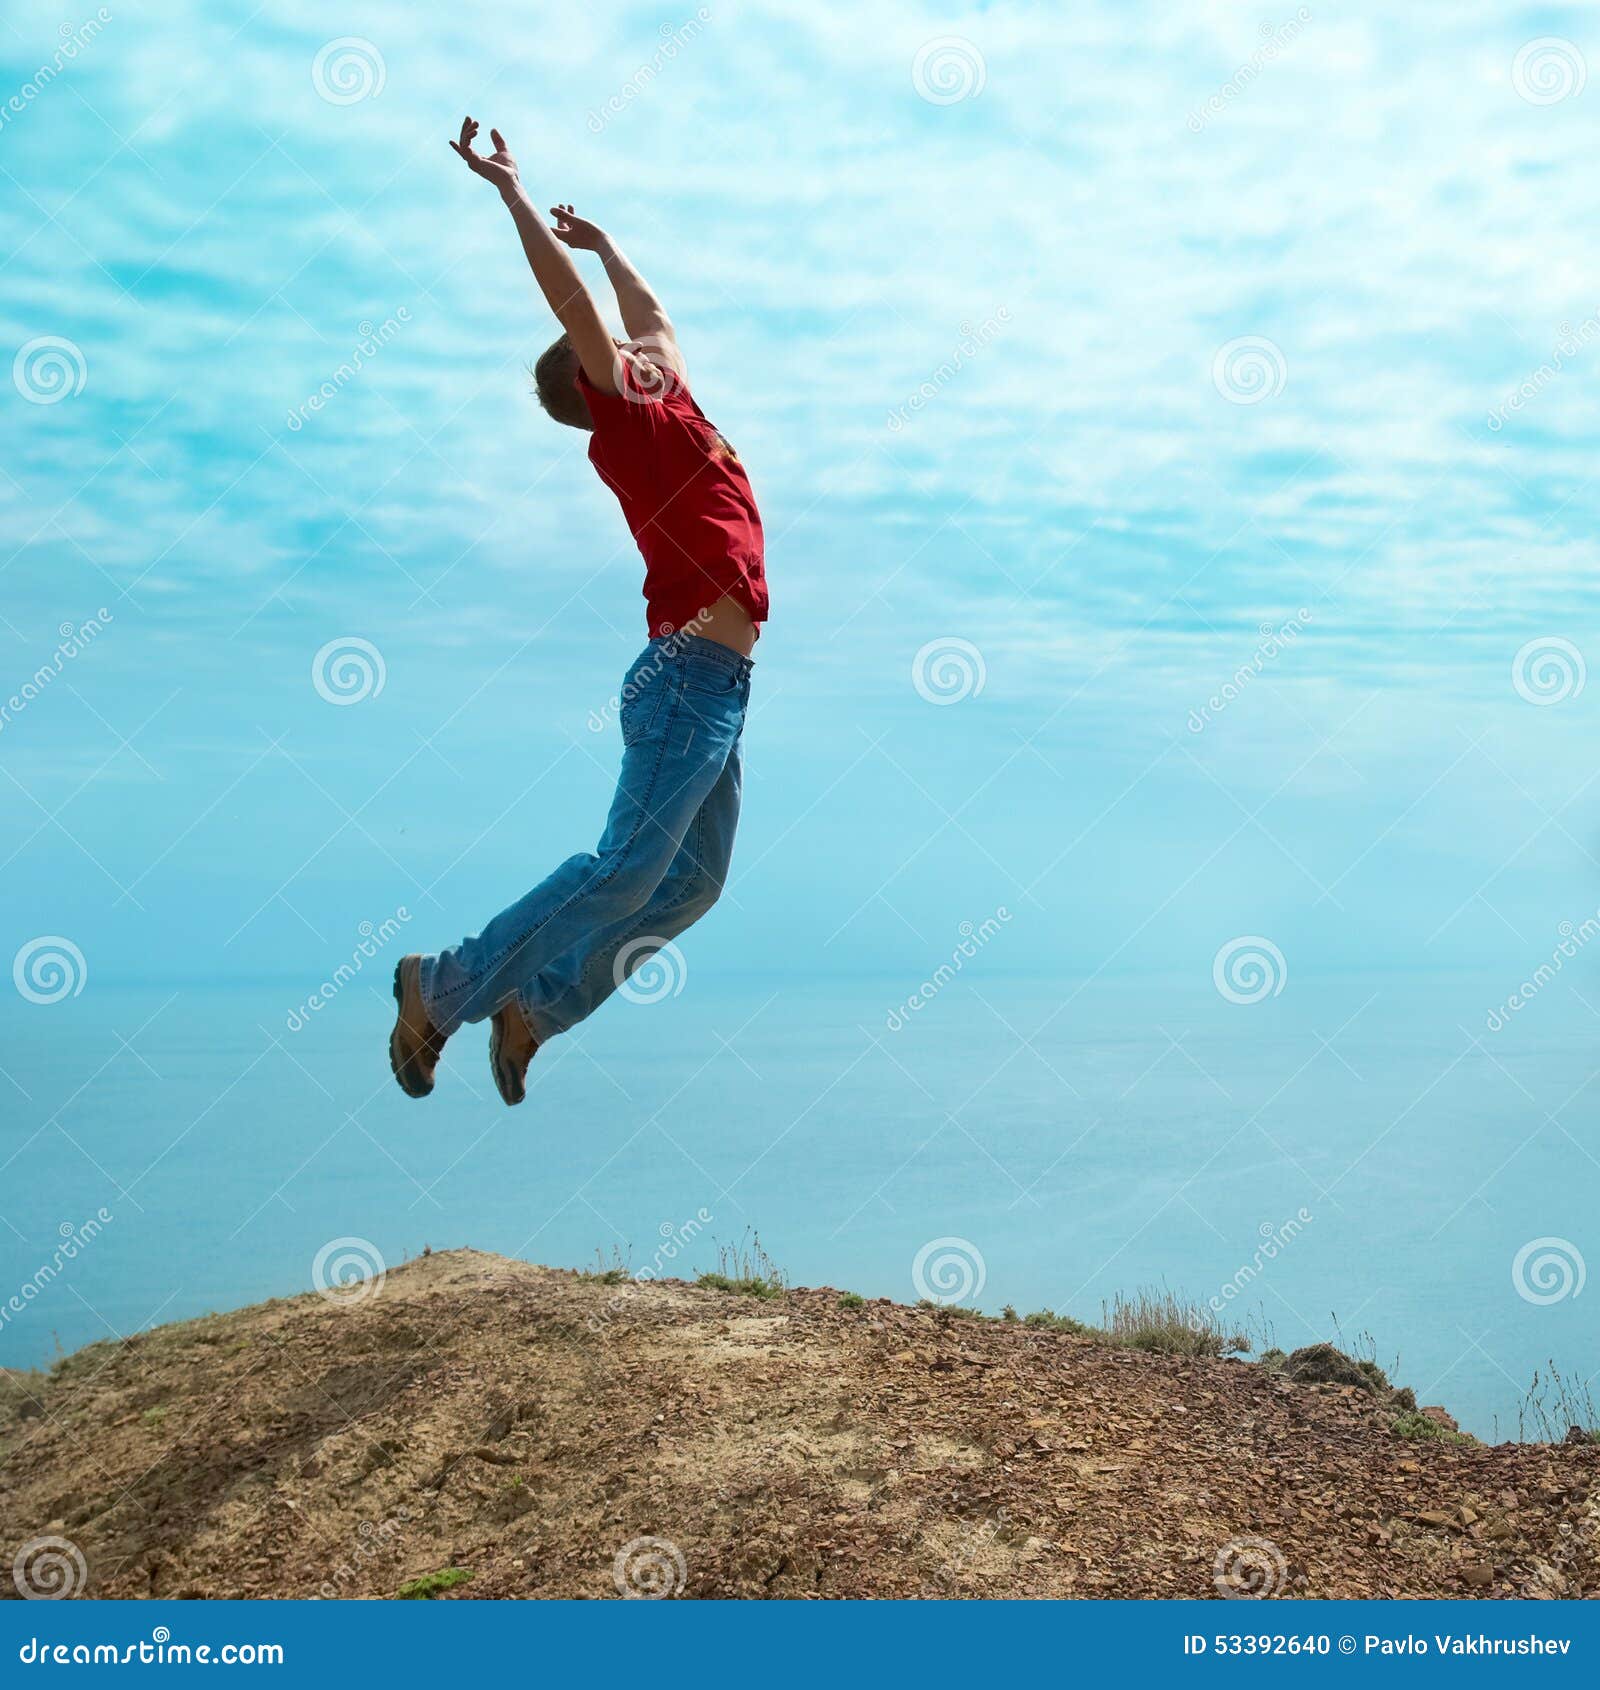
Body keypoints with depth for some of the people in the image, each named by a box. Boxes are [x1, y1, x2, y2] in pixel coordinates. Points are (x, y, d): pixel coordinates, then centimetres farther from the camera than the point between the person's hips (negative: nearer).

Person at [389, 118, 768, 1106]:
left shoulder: (669, 408, 20)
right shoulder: (630, 420, -1)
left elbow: (652, 312, 35)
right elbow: (573, 306, -7)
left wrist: (604, 242, 43)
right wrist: (513, 193, -3)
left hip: (720, 682, 9)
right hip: (689, 676, -8)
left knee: (693, 883, 6)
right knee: (629, 866, -12)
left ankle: (537, 1007, 13)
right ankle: (444, 989, -2)